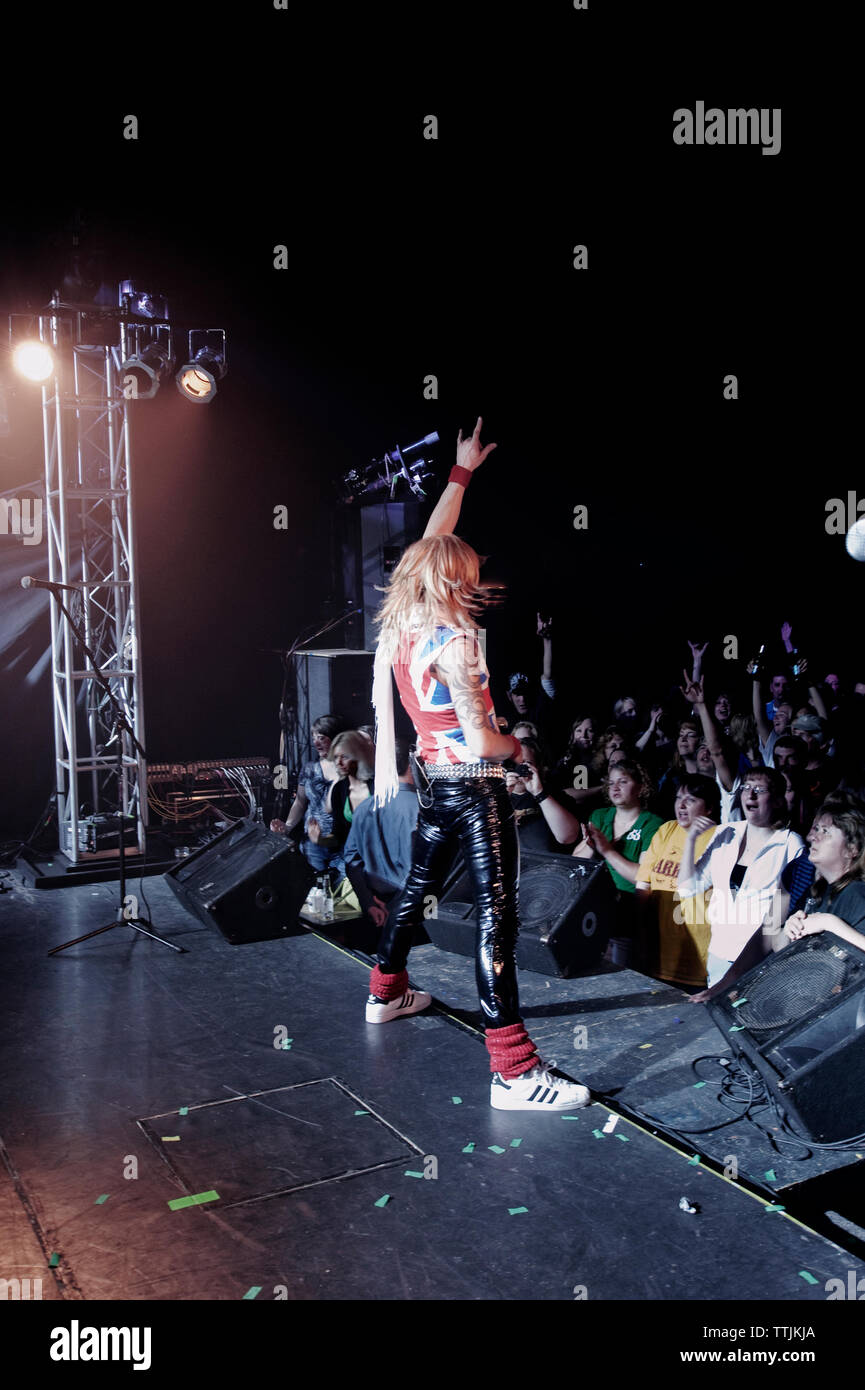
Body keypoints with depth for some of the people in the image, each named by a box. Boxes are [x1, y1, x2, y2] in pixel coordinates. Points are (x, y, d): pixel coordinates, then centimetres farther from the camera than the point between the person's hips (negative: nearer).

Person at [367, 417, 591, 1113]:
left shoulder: (399, 629, 4)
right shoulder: (451, 643, -19)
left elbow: (431, 544, 17)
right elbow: (481, 742, -21)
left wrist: (462, 472, 22)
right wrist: (518, 746, 0)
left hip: (433, 781, 9)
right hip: (475, 788, -9)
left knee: (418, 886, 26)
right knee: (497, 916, -11)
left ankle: (387, 991, 47)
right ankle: (514, 1069, -12)